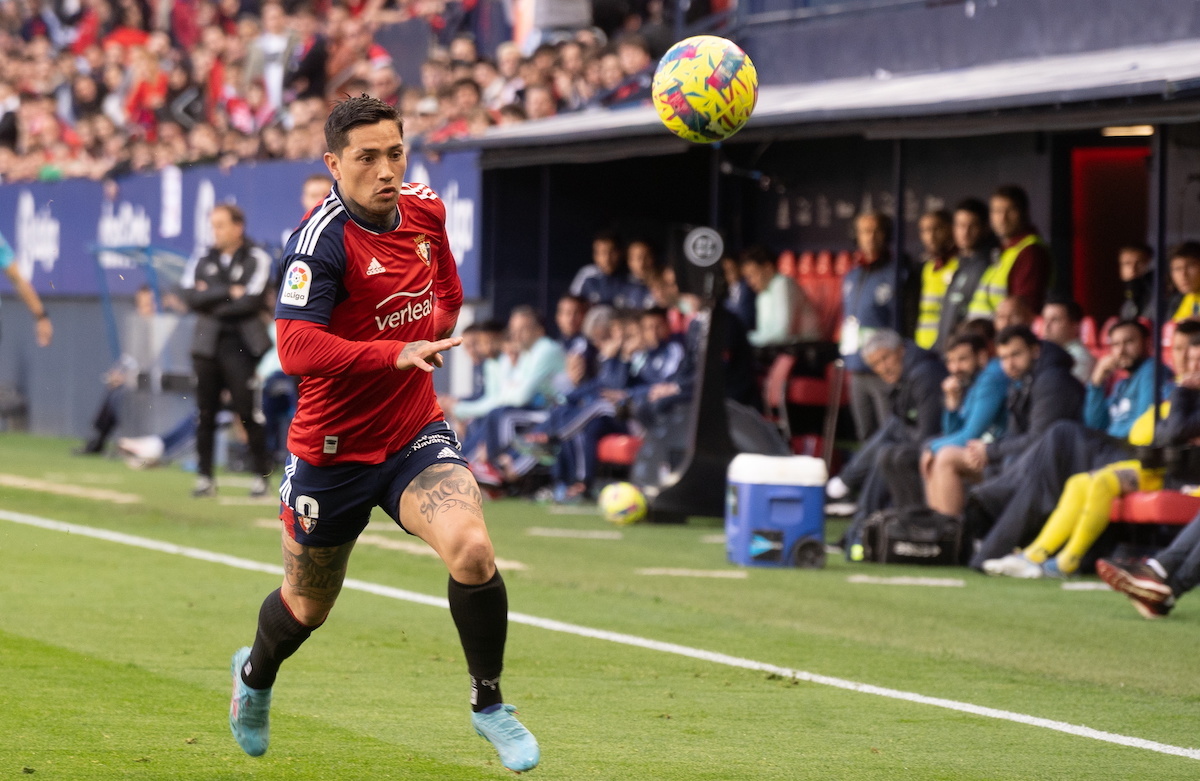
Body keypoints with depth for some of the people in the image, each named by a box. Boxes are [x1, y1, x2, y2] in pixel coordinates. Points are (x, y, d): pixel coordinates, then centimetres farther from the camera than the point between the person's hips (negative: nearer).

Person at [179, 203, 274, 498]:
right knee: (205, 414, 3)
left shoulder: (256, 260, 1)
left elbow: (251, 300, -12)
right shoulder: (203, 261, 13)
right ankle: (204, 477, 7)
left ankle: (262, 475, 0)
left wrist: (210, 299, -4)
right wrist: (228, 292, -9)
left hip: (241, 344, -4)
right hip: (206, 344, 4)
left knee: (248, 412, -8)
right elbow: (188, 295, -2)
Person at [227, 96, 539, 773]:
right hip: (333, 453, -3)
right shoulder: (321, 242, -22)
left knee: (472, 549, -25)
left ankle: (489, 703, -5)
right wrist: (395, 353, -43)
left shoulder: (425, 210, -2)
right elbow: (296, 349, -35)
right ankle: (255, 675, 52)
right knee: (308, 607, 16)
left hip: (417, 436, 3)